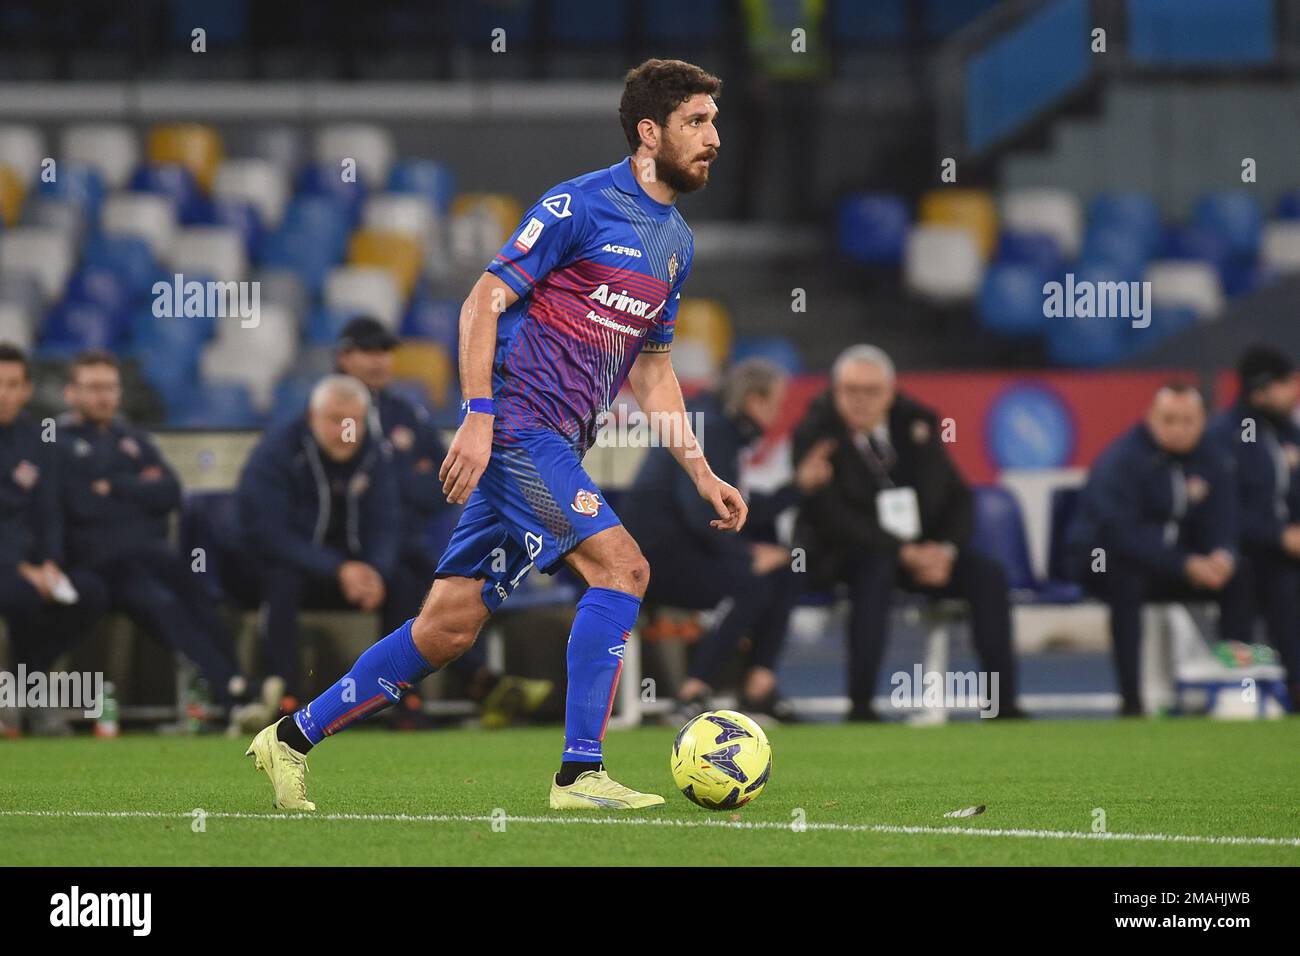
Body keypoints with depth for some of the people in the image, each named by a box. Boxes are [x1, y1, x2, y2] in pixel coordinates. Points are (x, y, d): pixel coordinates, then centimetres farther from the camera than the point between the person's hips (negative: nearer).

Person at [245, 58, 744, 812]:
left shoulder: (676, 242, 17)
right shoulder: (581, 205, -9)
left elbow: (653, 370, 24)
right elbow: (484, 302, -11)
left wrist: (701, 473, 17)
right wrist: (479, 417, -20)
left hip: (555, 448, 8)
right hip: (517, 425, -8)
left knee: (450, 627, 5)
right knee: (621, 567, -19)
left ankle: (294, 737, 14)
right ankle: (580, 773, -16)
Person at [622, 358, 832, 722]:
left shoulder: (728, 432, 15)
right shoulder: (707, 431, -15)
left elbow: (742, 514, 12)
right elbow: (699, 511, -25)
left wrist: (800, 484, 11)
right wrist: (748, 554, -21)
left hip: (687, 548, 10)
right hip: (654, 554, -10)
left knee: (784, 571, -2)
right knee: (751, 583, -27)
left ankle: (759, 687, -8)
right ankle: (692, 695, -27)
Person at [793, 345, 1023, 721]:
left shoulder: (917, 425, 4)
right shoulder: (815, 436, -10)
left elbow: (958, 496, 8)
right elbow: (831, 516, -19)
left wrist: (947, 549, -13)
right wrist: (904, 552, -25)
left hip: (924, 552, 5)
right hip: (840, 558, -5)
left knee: (988, 574, -18)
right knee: (875, 568, -38)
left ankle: (1004, 702, -17)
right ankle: (860, 703, -38)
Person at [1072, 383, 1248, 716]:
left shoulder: (1210, 461, 2)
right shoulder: (1121, 461, -19)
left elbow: (1221, 523, -1)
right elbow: (1124, 533, -28)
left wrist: (1223, 555, -27)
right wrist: (1185, 565, -36)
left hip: (1179, 561, 6)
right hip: (1105, 563, -6)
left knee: (1237, 581, -17)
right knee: (1126, 582, -39)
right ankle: (1131, 699, -38)